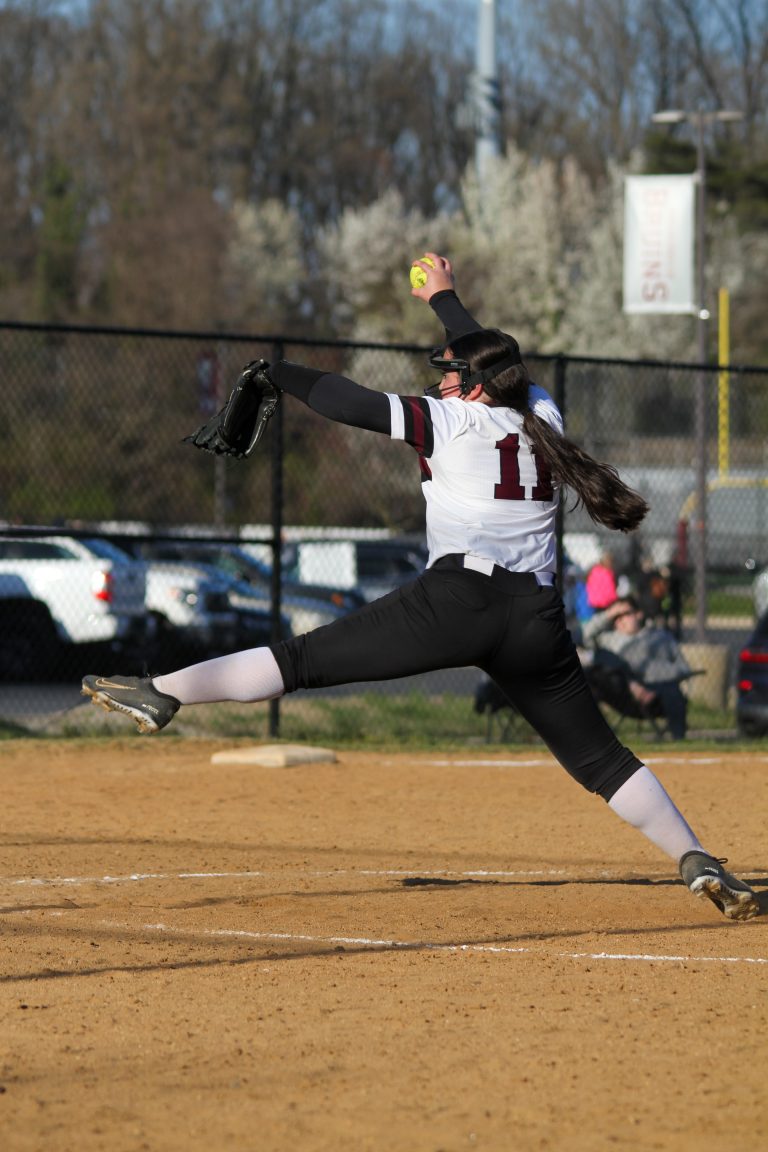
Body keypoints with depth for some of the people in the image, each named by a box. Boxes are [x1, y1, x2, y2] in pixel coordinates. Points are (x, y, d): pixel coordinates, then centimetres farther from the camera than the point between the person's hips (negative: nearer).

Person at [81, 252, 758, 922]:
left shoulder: (454, 420, 4)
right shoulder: (542, 418, 19)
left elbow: (353, 405, 0)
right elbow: (495, 361, 38)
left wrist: (276, 374, 15)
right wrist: (446, 300, 54)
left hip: (459, 602, -5)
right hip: (537, 621, 5)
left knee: (307, 660, -3)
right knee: (600, 756, 11)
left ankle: (165, 693, -10)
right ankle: (697, 862, 3)